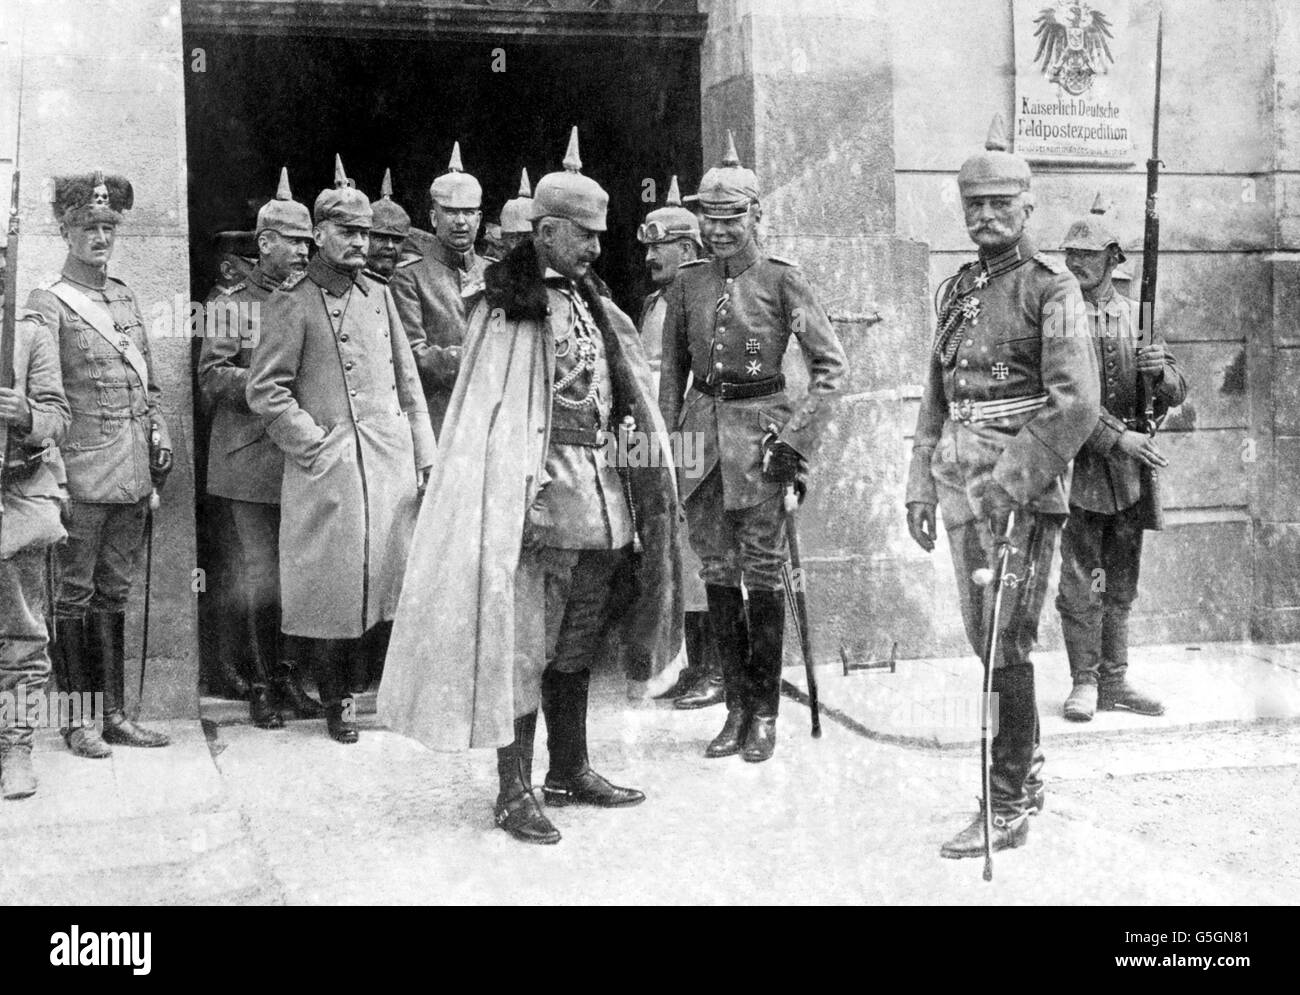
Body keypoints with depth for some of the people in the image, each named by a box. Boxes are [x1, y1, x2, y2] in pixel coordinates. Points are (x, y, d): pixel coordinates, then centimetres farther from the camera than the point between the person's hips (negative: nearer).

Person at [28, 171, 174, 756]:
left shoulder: (124, 297, 15)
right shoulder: (48, 303, -5)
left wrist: (160, 437, 11)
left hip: (134, 473, 6)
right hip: (83, 472, -6)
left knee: (114, 594, 12)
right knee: (73, 596, 2)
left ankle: (114, 713, 19)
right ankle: (76, 719, 10)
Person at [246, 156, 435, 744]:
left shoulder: (378, 295, 14)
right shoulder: (292, 301, -2)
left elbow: (407, 384, 16)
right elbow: (265, 389, -5)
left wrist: (425, 458, 10)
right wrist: (314, 445, -10)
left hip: (390, 465, 5)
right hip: (327, 469, -5)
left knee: (386, 581, 5)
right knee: (332, 587, 0)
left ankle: (353, 683, 25)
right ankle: (336, 702, 17)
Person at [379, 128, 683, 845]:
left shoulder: (591, 302, 14)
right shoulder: (506, 306, -7)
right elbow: (494, 411, -12)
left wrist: (634, 478, 13)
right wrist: (526, 489, -20)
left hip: (601, 491, 8)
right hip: (540, 490, -7)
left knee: (576, 640, 15)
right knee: (525, 641, -2)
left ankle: (569, 772, 27)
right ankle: (514, 790, 6)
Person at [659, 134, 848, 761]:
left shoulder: (781, 279, -4)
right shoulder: (688, 282, 8)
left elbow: (830, 363, -5)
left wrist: (797, 435, -13)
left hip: (759, 427, -4)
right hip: (702, 426, 4)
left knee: (763, 573, 2)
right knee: (717, 572, 7)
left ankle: (764, 712, 14)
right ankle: (737, 706, 19)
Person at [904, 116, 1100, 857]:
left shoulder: (1051, 287, -6)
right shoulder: (957, 289, 15)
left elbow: (1076, 404, -15)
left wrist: (1012, 480, -21)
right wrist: (923, 483, 14)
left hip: (1025, 476, -7)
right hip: (962, 475, 7)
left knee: (1005, 642, -7)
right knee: (985, 637, 13)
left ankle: (1008, 808, 1)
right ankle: (1028, 774, 29)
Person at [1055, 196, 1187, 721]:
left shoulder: (1137, 316, 9)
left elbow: (1175, 395, 8)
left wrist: (1158, 369, -14)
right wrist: (1118, 438, -20)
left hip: (1130, 473, 4)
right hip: (1078, 467, -4)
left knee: (1121, 585, 11)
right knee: (1079, 584, 0)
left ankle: (1115, 680, 21)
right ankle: (1084, 682, 11)